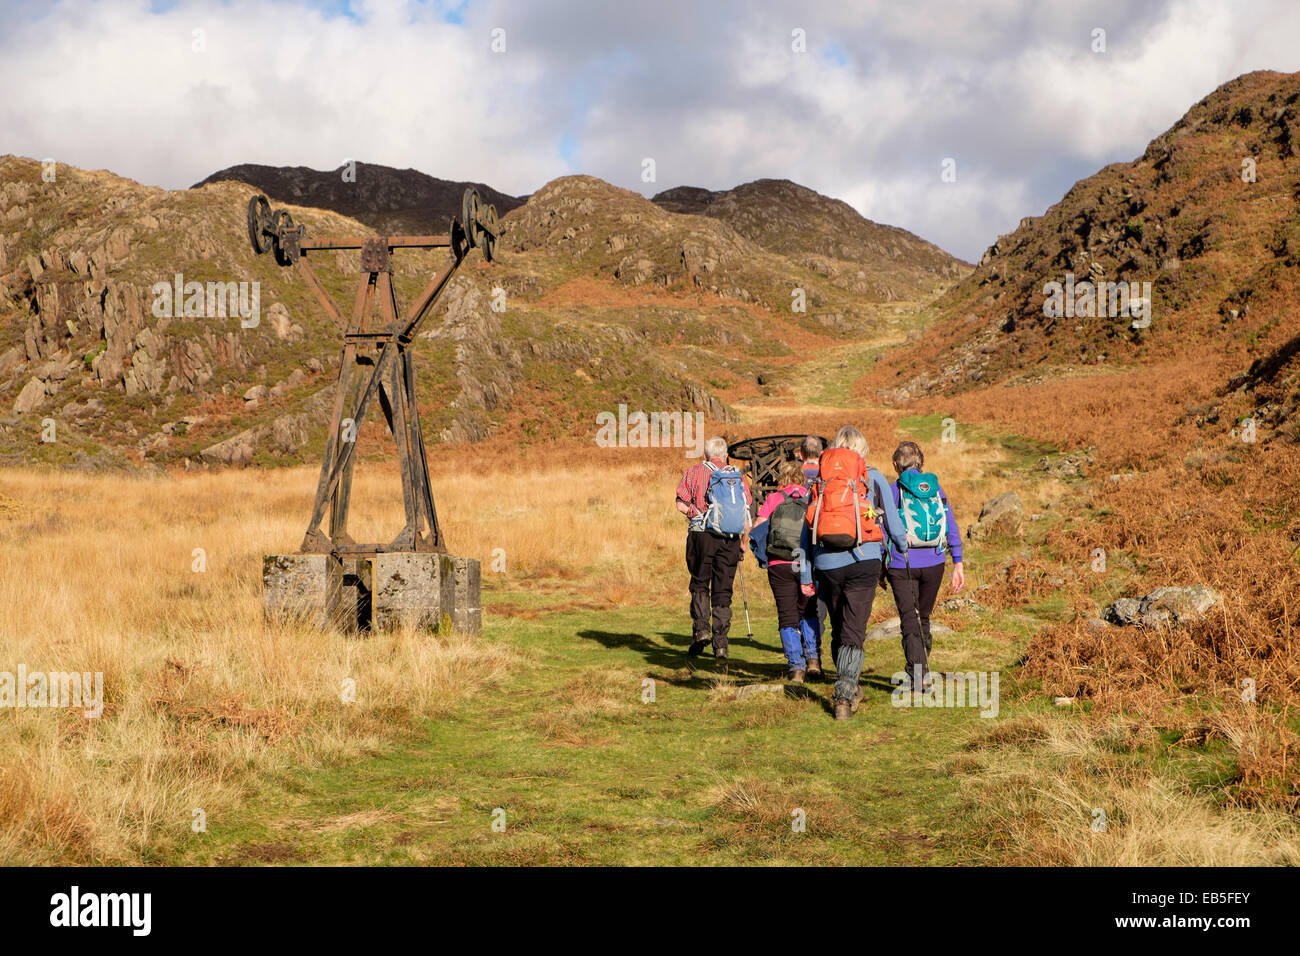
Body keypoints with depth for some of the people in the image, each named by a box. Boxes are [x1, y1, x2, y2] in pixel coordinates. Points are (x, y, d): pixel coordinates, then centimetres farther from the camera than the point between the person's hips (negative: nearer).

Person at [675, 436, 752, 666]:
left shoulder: (696, 472, 2)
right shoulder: (738, 477, 9)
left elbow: (681, 504, -3)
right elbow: (748, 515, 5)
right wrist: (743, 543, 15)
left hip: (702, 535, -2)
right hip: (730, 541, 2)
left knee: (700, 584, 13)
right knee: (723, 591, 7)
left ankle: (701, 628, -4)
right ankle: (720, 643, 4)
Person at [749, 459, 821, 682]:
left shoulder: (773, 499, 2)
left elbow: (755, 530, -1)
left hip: (780, 566, -1)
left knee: (788, 617, 6)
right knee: (808, 612, 20)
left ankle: (796, 667, 0)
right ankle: (813, 657, 6)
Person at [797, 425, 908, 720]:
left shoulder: (819, 480, 9)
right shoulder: (873, 478, 3)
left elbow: (806, 530, 9)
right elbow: (893, 521, 7)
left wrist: (805, 575, 13)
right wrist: (905, 549, 27)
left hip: (827, 563, 3)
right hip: (863, 560, -3)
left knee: (839, 629, 18)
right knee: (853, 632, -3)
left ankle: (850, 688, 30)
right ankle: (843, 695, -15)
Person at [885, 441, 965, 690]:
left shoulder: (892, 491, -3)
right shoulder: (936, 489, 7)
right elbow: (951, 526, 5)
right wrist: (958, 563, 8)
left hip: (902, 564, -3)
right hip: (934, 563, 3)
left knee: (909, 619, -1)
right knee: (923, 617, 19)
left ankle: (918, 671, -16)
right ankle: (921, 669, 27)